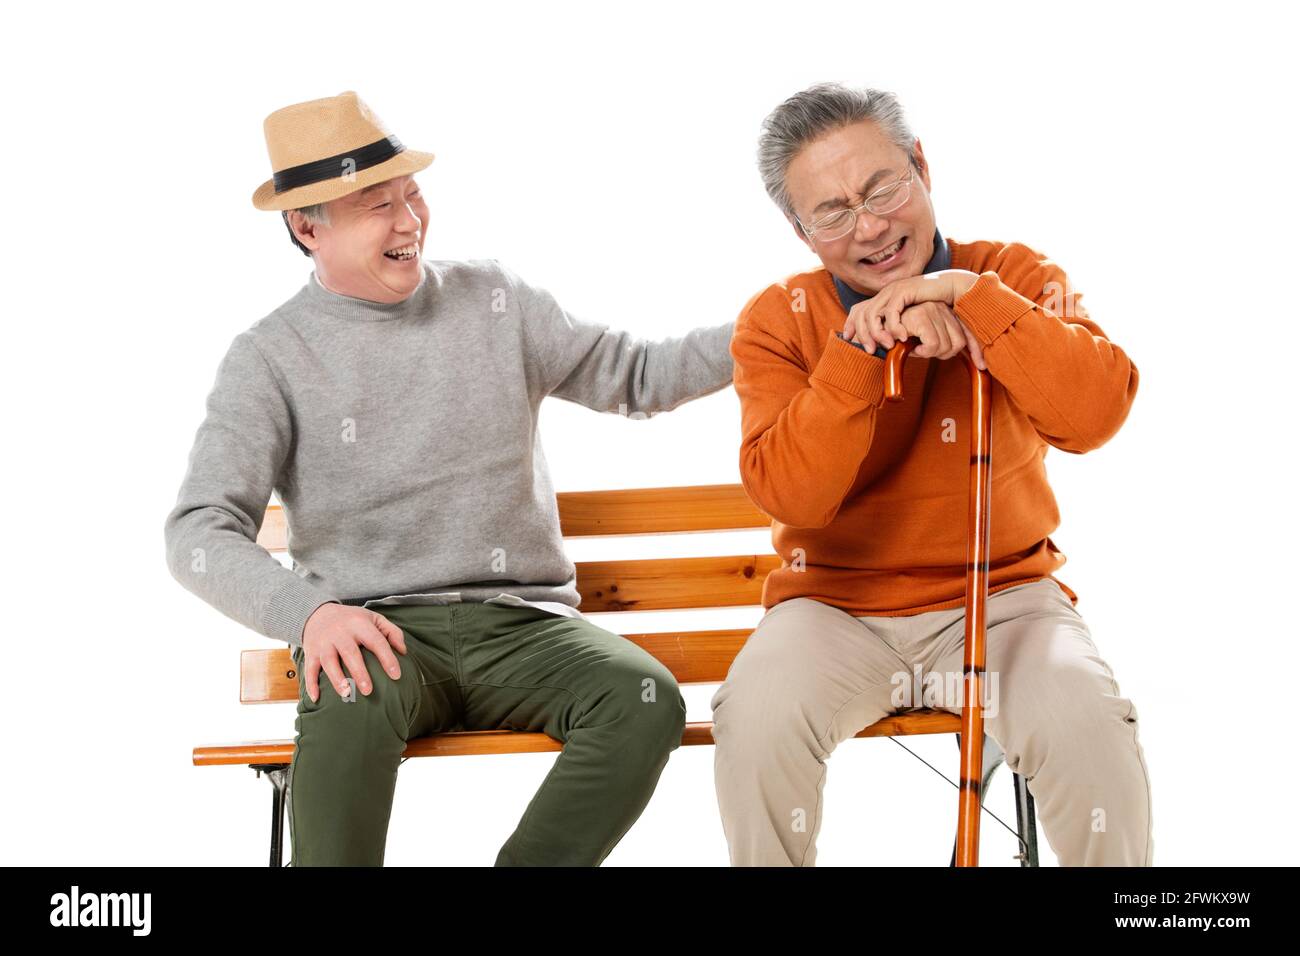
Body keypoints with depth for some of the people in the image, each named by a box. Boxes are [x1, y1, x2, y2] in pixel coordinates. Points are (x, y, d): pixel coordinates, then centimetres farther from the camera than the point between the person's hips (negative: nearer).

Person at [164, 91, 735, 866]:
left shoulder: (495, 301, 11)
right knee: (351, 703, -38)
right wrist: (308, 610, -26)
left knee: (646, 699, -28)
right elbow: (200, 535, -7)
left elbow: (638, 377, 17)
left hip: (522, 625, 3)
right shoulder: (272, 357, 2)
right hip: (378, 629, -3)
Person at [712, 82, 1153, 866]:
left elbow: (1097, 415, -18)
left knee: (1090, 727, -29)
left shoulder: (1013, 277, -1)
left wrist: (972, 294, -24)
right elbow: (789, 498, -15)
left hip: (1003, 595, 0)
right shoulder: (777, 321, -2)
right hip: (836, 606, 0)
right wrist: (862, 347, -23)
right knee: (757, 718, -30)